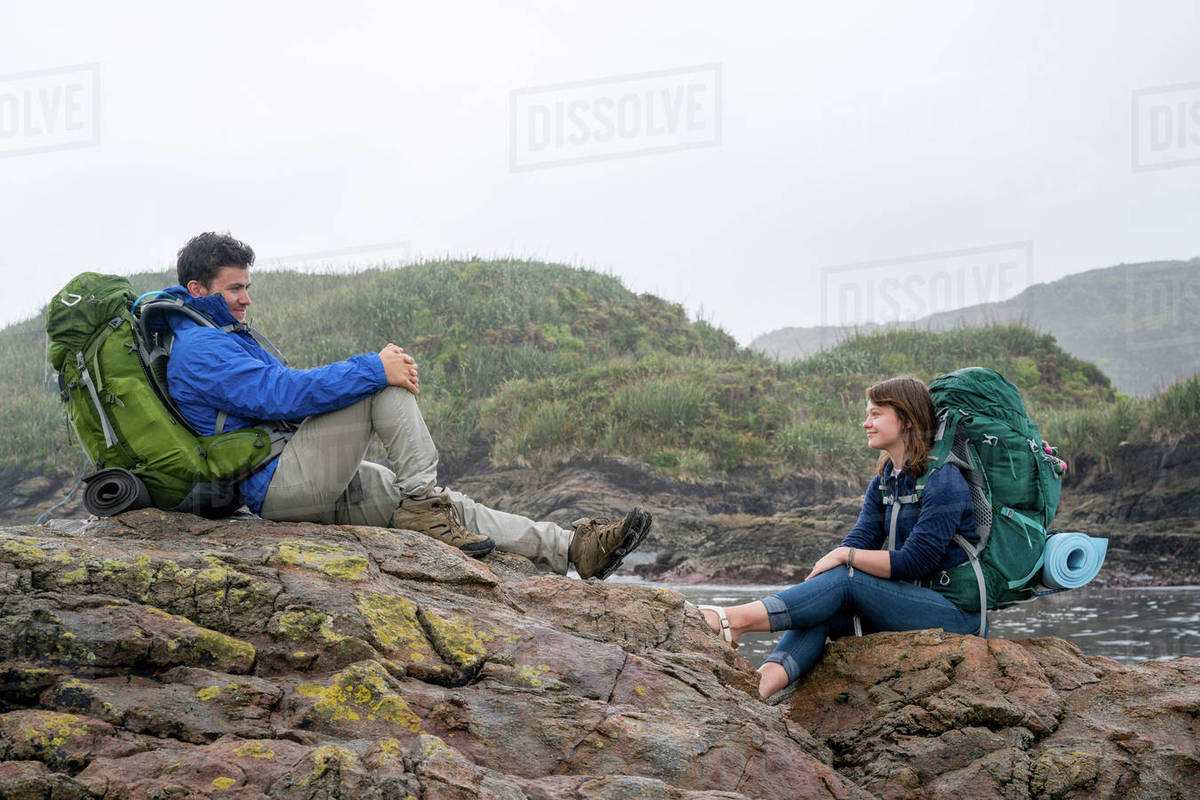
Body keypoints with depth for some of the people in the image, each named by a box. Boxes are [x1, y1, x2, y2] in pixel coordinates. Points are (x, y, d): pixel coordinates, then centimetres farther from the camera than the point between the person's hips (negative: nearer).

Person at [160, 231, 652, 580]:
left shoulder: (227, 338, 25)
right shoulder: (199, 347, -11)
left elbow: (281, 390, 23)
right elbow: (280, 393, -23)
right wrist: (374, 370, -20)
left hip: (315, 490, 10)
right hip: (278, 486, -10)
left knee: (444, 505, 1)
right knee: (385, 378, -18)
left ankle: (571, 548, -4)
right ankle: (422, 505, -16)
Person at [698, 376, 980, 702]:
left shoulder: (943, 481, -14)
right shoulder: (884, 482, 14)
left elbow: (913, 562, -20)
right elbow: (859, 540, 2)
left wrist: (845, 556, -17)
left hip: (958, 612, -7)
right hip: (912, 603, 8)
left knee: (846, 578, -23)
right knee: (827, 612, -16)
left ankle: (739, 619, -31)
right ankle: (770, 677, -40)